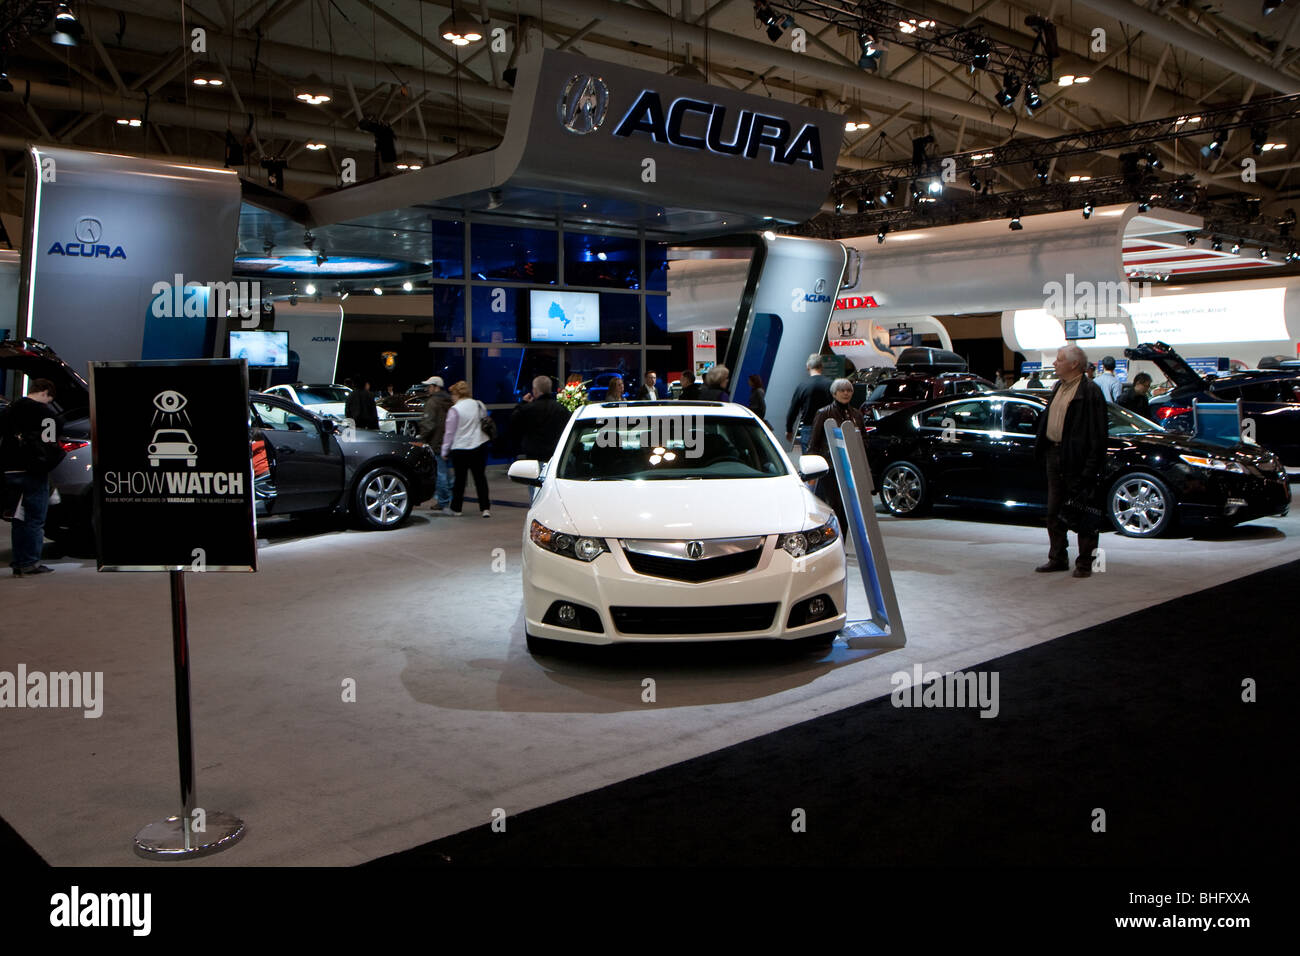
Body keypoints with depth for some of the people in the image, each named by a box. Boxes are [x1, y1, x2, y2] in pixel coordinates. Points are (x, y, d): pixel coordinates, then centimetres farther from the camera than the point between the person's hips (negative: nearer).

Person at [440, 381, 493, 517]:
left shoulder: (454, 410, -13)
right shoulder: (479, 405, 3)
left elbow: (449, 432, -8)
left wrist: (445, 450, 0)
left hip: (461, 448, -4)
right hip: (480, 446, 4)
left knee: (460, 479, 7)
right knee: (480, 477, 8)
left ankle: (456, 508, 17)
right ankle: (485, 508, 2)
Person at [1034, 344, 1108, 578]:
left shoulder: (1090, 391, -14)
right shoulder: (1059, 387, 13)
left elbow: (1097, 434, -17)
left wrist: (1090, 467, -21)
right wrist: (1042, 450, 15)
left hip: (1077, 461, -9)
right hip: (1054, 455, 9)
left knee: (1083, 514, 1)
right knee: (1054, 511, 14)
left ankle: (1085, 563, 10)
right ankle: (1058, 558, 25)